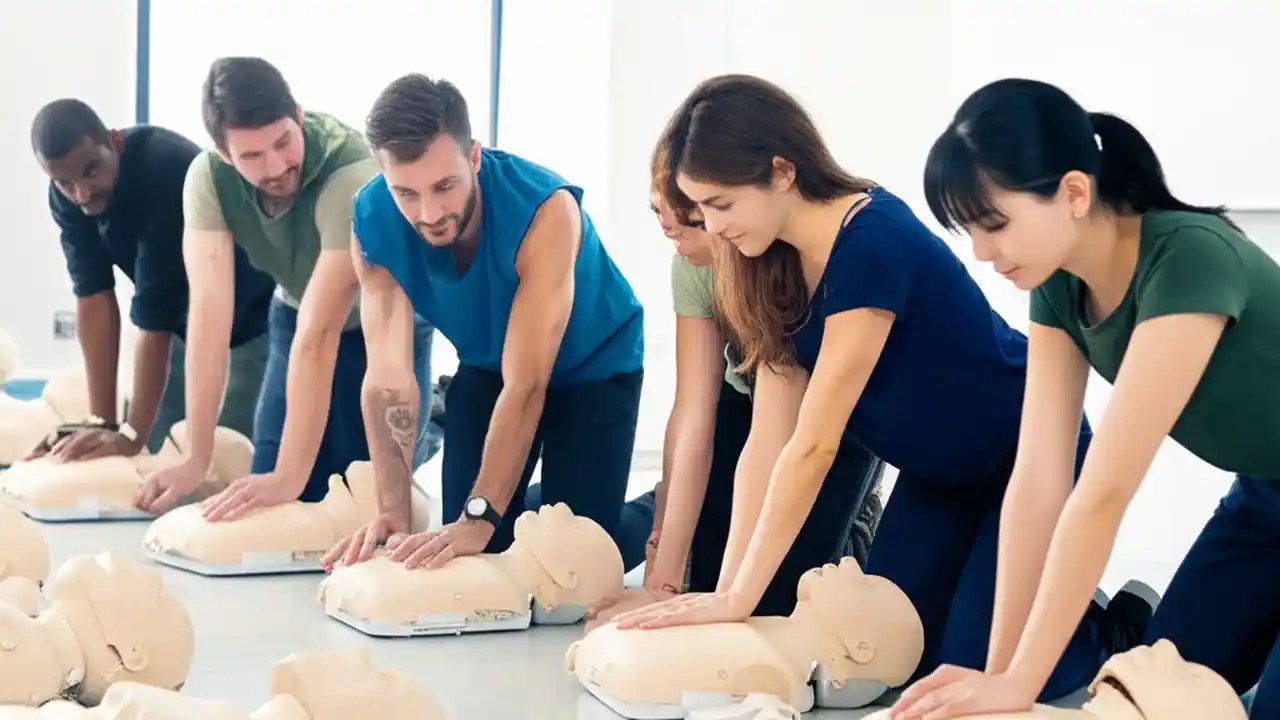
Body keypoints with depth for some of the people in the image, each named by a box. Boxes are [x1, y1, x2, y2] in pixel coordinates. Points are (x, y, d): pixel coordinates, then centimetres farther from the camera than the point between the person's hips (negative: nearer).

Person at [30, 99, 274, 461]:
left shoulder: (165, 170, -35)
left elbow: (154, 314, -35)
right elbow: (93, 296, -17)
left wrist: (132, 434, -34)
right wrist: (103, 422, -21)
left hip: (248, 317, -6)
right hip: (183, 319, 6)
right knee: (156, 452, 3)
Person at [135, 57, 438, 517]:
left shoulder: (351, 175, -38)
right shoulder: (207, 177, -25)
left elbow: (319, 333, -41)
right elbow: (210, 311, -28)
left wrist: (290, 476, -43)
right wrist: (196, 458, -33)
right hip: (294, 314, 4)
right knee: (266, 505, 3)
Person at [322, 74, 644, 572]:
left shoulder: (544, 209, -39)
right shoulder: (373, 221, -26)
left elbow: (525, 385, -38)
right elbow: (388, 376, -27)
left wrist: (480, 518, -43)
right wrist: (393, 513, -37)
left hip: (592, 366, -3)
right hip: (487, 366, 4)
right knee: (459, 556, -2)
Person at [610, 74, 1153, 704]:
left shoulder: (873, 243, -33)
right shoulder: (777, 265, -7)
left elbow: (813, 445, -32)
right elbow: (768, 444, -10)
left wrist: (740, 599, -28)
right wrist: (726, 589, -16)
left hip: (1028, 460, -8)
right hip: (937, 474, 8)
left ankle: (1123, 634, 15)